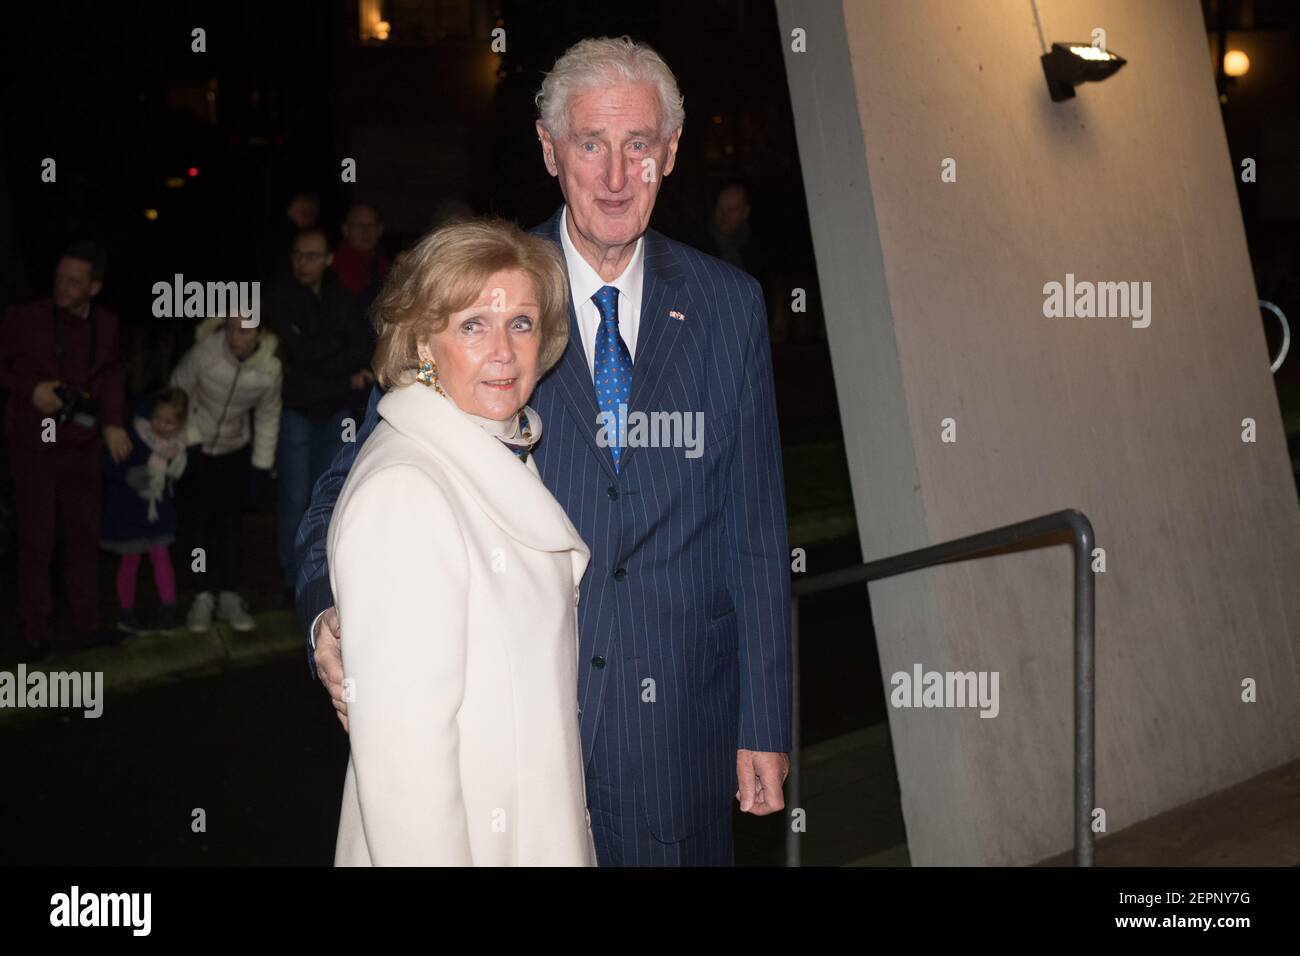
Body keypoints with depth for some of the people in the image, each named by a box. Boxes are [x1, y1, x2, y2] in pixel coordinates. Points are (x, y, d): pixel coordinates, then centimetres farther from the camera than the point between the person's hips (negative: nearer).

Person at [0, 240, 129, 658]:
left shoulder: (106, 324, 0)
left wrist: (113, 422, -2)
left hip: (82, 447, 4)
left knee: (84, 536, 11)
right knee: (36, 541, 2)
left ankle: (86, 626, 22)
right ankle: (36, 634, 14)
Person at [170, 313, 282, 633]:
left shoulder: (270, 369, -20)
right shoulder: (205, 352, -29)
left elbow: (267, 416, -4)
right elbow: (177, 390, -13)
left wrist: (262, 463, 0)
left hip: (234, 450, 2)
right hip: (193, 446, -2)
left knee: (229, 521, 5)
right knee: (195, 520, -3)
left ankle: (229, 598, 12)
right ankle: (202, 598, 7)